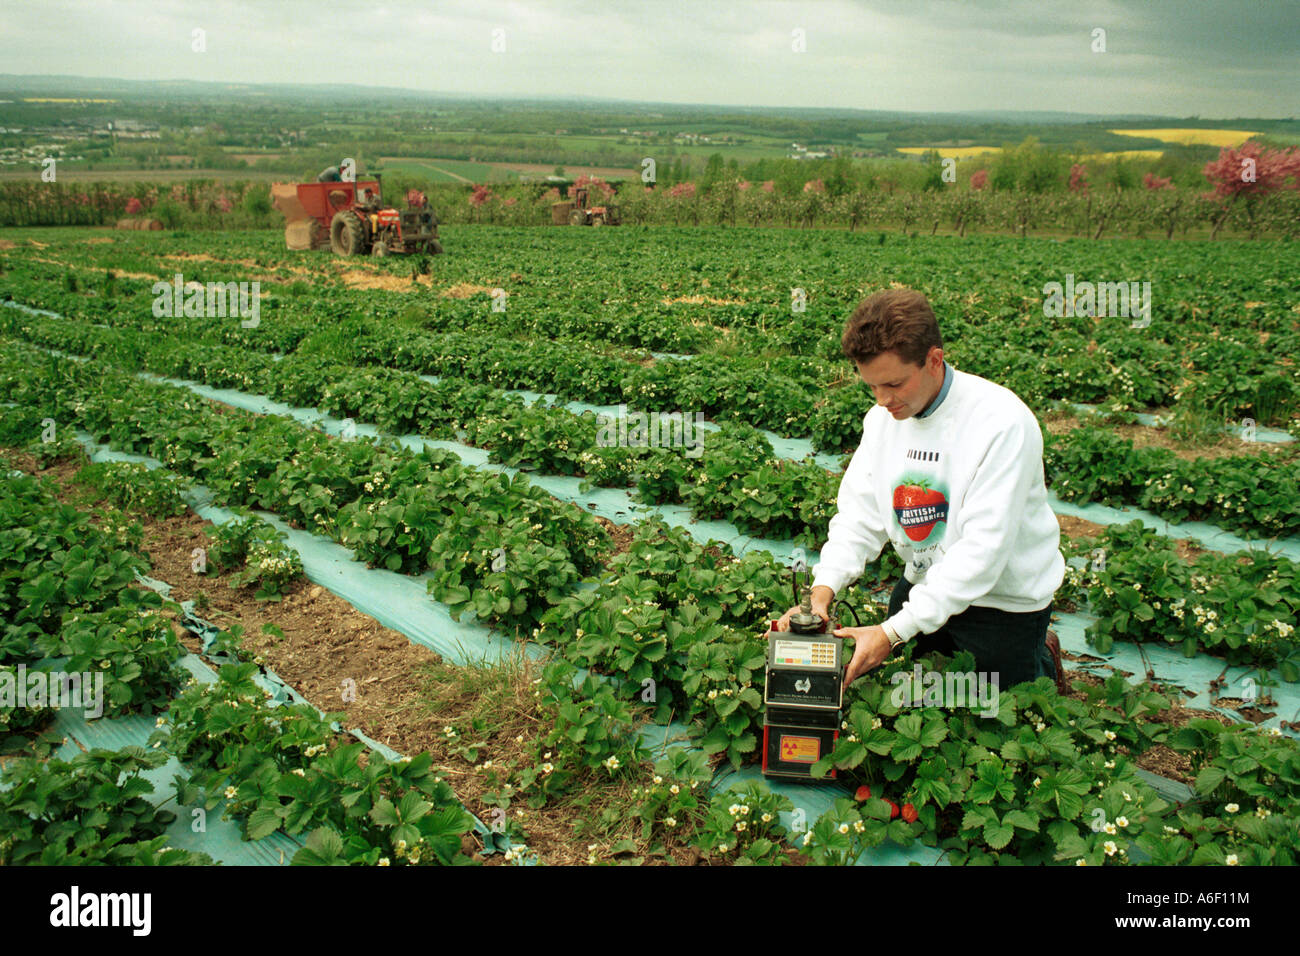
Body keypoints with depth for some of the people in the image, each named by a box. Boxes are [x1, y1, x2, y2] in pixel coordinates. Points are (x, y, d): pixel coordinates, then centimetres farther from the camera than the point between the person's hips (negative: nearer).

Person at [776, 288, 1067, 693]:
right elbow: (859, 513, -7)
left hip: (1004, 597, -6)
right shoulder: (882, 418, -6)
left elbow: (984, 546, -31)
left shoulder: (1003, 422, -28)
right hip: (925, 582, 6)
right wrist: (822, 591, -25)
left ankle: (1043, 660, 36)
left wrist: (894, 631, -34)